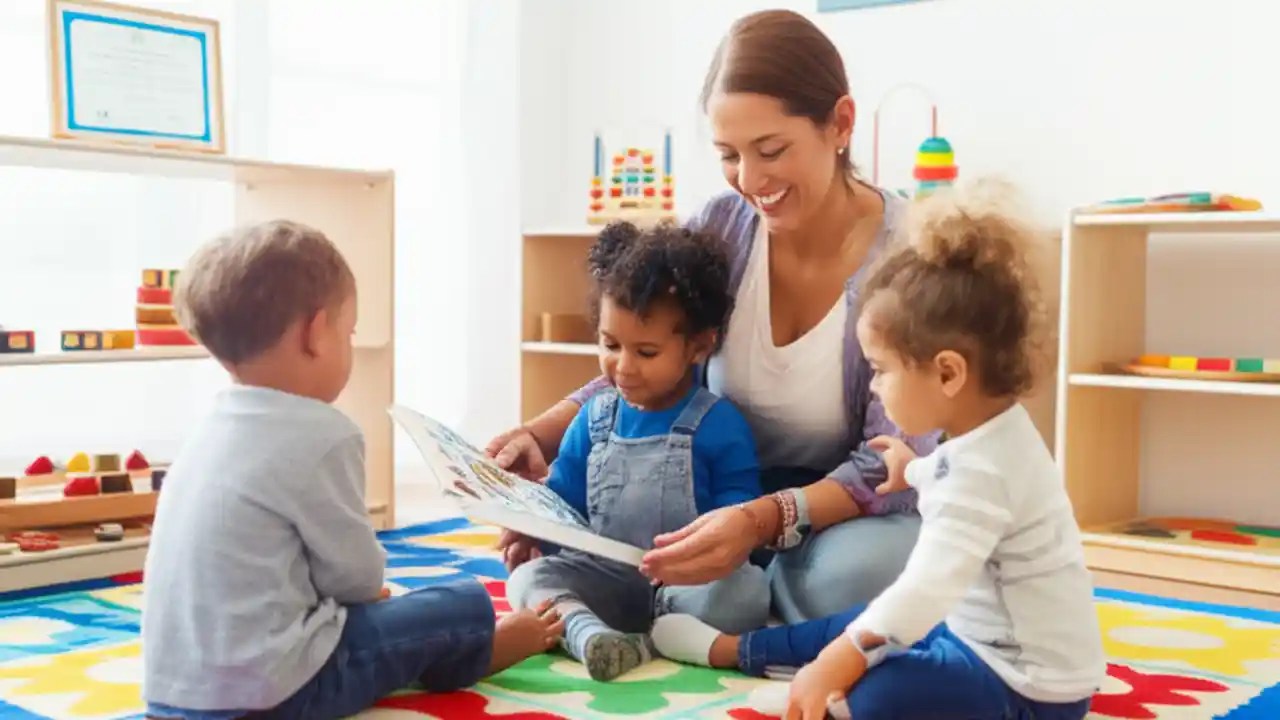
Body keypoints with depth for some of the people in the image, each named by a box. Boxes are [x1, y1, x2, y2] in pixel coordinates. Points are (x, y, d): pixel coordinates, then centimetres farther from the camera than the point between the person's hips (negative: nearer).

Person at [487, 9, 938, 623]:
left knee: (844, 578, -38)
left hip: (858, 513, -3)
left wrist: (765, 520, -41)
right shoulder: (717, 229, -10)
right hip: (726, 494, 4)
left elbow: (890, 465, -23)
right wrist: (538, 437, -20)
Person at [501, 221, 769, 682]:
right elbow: (564, 497, 13)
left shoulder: (719, 425, -5)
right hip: (607, 578, 4)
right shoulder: (594, 418, 8)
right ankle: (590, 634, -47)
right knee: (529, 577, -21)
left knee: (746, 590, -31)